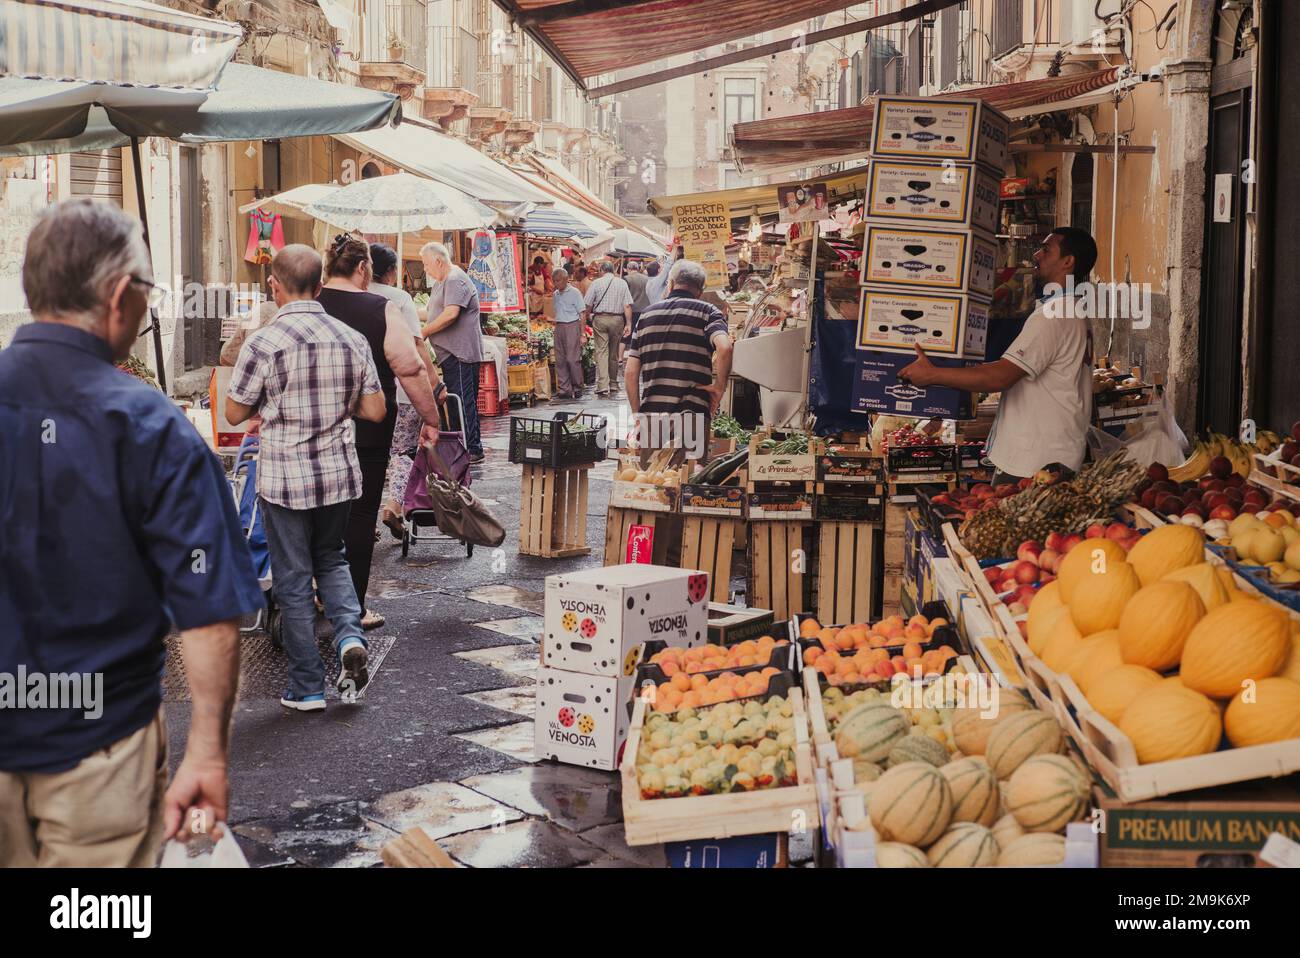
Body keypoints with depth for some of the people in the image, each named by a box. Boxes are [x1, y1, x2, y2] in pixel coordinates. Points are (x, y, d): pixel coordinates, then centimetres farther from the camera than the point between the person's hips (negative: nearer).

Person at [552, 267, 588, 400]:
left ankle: (577, 388, 4)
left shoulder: (574, 292, -5)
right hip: (559, 327, 6)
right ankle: (565, 389, 8)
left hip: (572, 326, -6)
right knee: (560, 360, 4)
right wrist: (555, 327, 7)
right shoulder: (556, 294, 14)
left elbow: (582, 314, -6)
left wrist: (582, 334, -10)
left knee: (573, 359, -7)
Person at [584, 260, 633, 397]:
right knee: (614, 353, 12)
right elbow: (627, 305, -3)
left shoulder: (596, 283, 1)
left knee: (601, 352, -4)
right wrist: (628, 324, -1)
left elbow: (588, 305, 0)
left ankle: (603, 385, -14)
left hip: (600, 319, -2)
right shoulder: (622, 283, 4)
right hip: (617, 319, 2)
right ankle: (613, 383, 22)